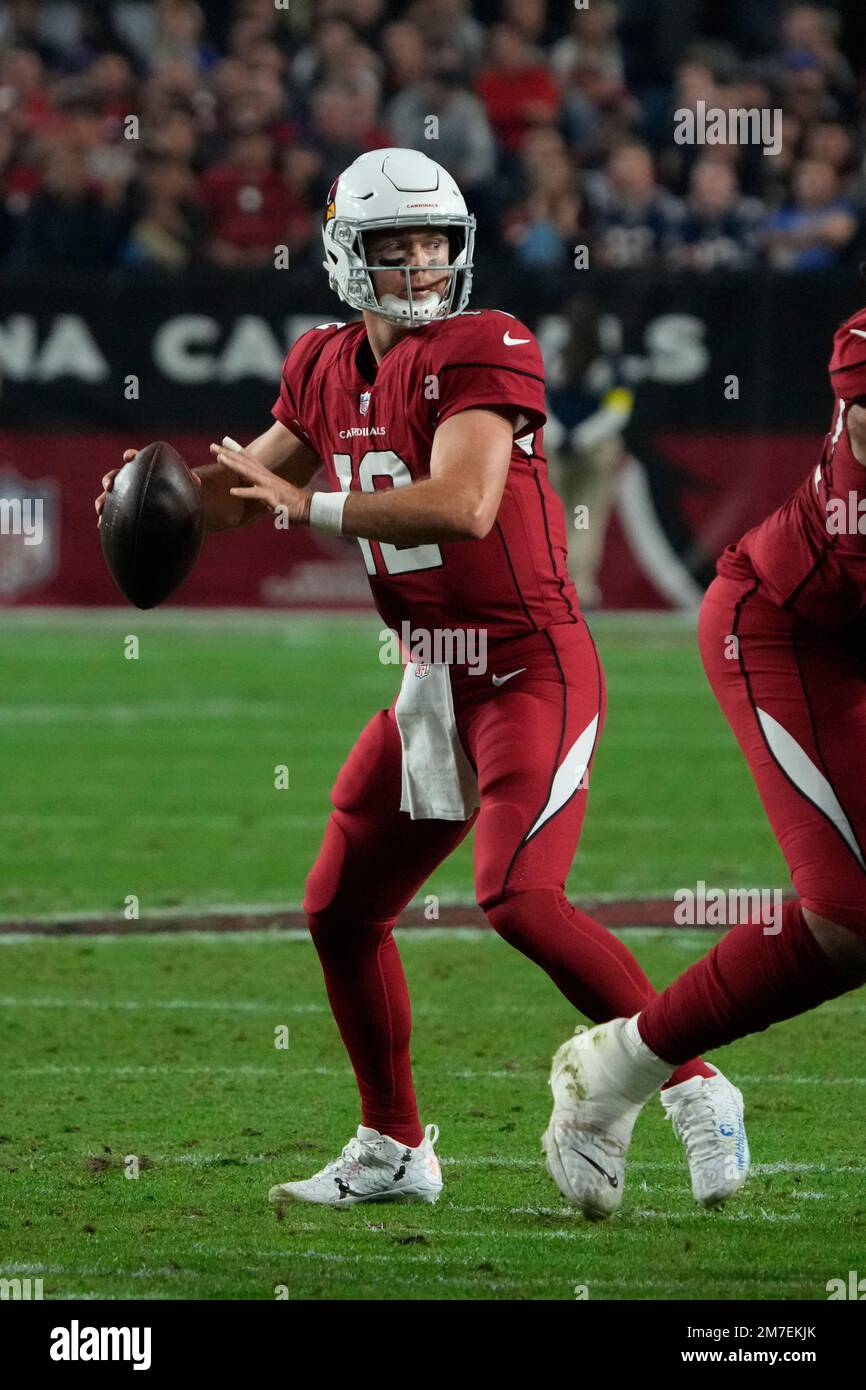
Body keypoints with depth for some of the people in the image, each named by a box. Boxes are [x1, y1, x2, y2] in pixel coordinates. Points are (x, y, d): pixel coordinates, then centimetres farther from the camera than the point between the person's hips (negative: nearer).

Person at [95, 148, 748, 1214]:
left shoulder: (482, 351, -15)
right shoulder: (328, 369, 9)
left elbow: (464, 506, -29)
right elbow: (254, 484, 25)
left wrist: (304, 504, -28)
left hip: (530, 666, -8)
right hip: (431, 679, 8)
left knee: (518, 896, -23)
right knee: (341, 910, 10)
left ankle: (696, 1094, -12)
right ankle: (392, 1151, 25)